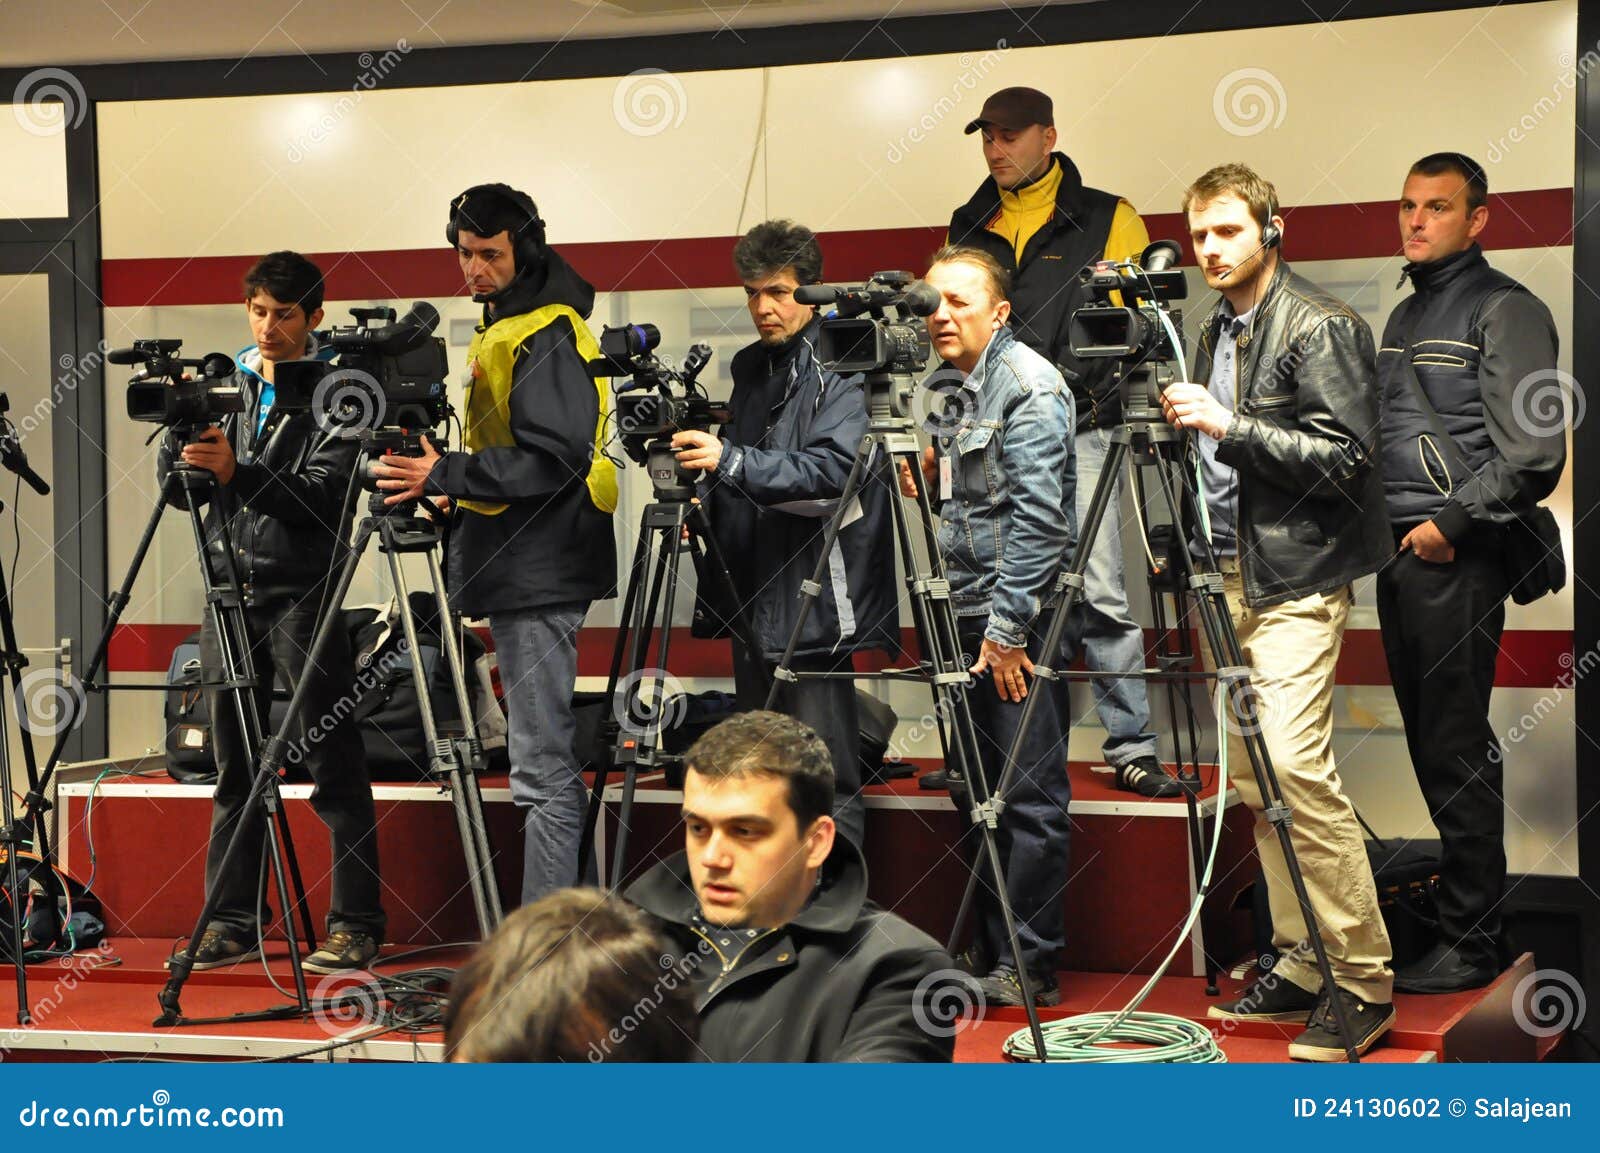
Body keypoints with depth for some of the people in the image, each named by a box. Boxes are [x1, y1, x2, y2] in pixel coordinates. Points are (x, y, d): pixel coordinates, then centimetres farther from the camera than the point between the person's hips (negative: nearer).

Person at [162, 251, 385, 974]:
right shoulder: (226, 384, 12)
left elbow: (322, 496, -15)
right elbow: (176, 486, 9)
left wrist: (237, 472, -26)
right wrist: (182, 439, -11)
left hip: (303, 593, -5)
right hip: (229, 589, 5)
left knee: (333, 765, -4)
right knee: (234, 766, 9)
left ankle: (356, 926, 0)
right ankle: (232, 924, 15)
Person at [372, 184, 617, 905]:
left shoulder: (548, 335, -12)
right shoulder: (502, 328, 19)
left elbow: (554, 458, -21)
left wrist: (444, 476, -21)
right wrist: (456, 498, 12)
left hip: (540, 572, -11)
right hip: (518, 573, 11)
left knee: (542, 768, -10)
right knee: (545, 764, 13)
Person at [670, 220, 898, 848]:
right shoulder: (751, 365, 16)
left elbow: (834, 468, -22)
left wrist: (729, 461, -28)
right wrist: (703, 499, 6)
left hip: (811, 597, -8)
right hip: (751, 595, 8)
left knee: (826, 776, -6)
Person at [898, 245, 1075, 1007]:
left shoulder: (1029, 385, -11)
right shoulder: (955, 386, 16)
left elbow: (1037, 513, -18)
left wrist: (1009, 626, -20)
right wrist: (927, 476, 5)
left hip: (1019, 617, -9)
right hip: (970, 615, 9)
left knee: (1028, 795, -4)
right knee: (983, 792, 12)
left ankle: (1029, 967, 1)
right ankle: (987, 955, 19)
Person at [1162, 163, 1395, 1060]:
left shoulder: (1318, 327, -10)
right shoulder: (1219, 332, 16)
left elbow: (1345, 456, -17)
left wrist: (1229, 425, -21)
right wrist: (1189, 424, 8)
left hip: (1298, 580, -9)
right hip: (1234, 574, 9)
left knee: (1295, 764, -18)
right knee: (1251, 774, 7)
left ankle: (1362, 983, -11)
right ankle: (1301, 964, 16)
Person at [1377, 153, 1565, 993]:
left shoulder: (1505, 310, -6)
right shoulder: (1404, 316, 20)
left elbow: (1533, 452, -14)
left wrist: (1450, 523, -14)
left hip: (1459, 556, -8)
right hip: (1400, 553, 8)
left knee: (1456, 749, -8)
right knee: (1428, 741, 11)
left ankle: (1470, 943, -3)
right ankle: (1458, 893, 19)